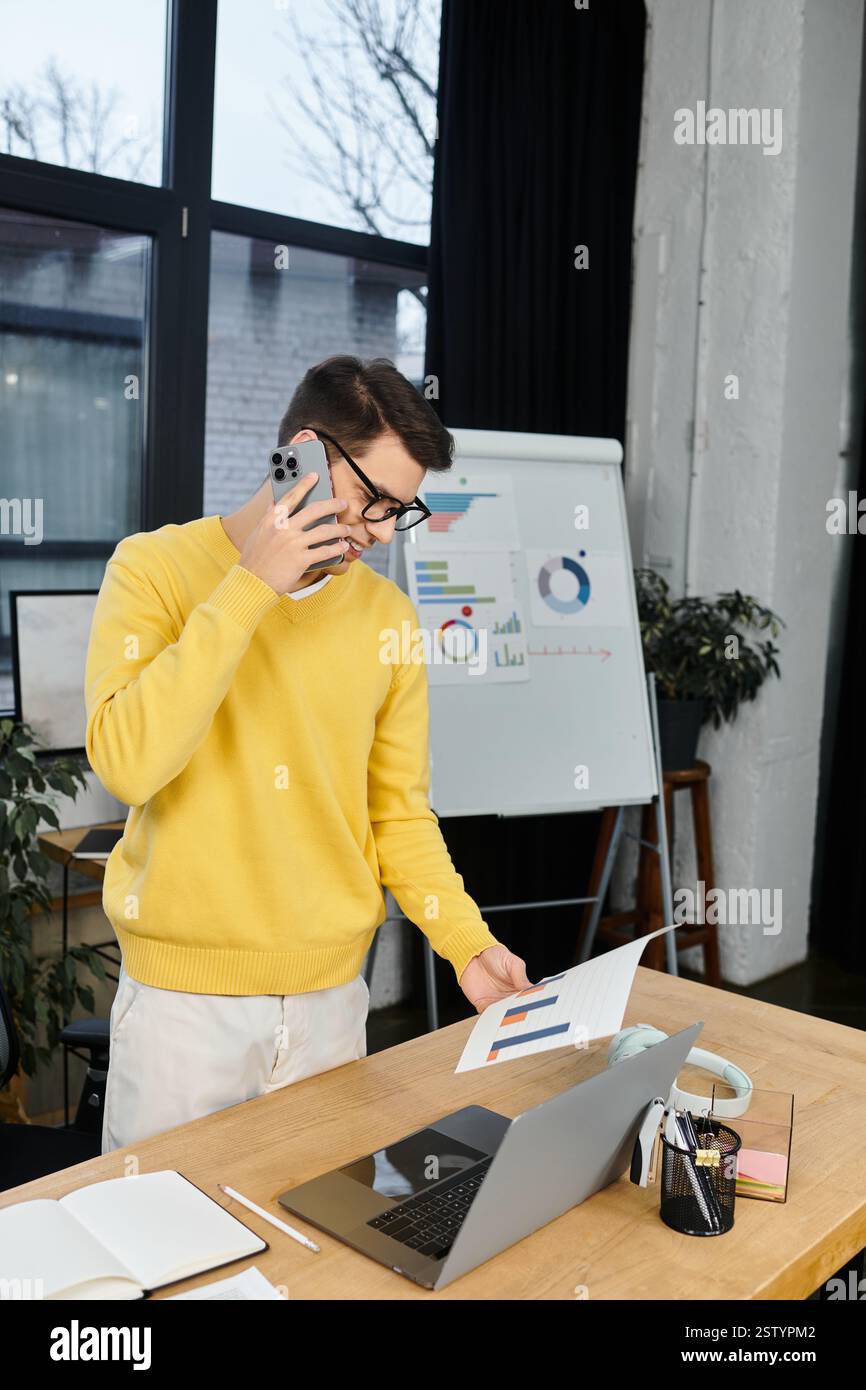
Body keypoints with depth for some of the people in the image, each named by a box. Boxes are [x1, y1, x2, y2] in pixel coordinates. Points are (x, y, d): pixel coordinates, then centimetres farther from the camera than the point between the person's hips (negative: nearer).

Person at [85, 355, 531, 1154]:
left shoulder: (386, 614, 2)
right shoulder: (157, 568, -7)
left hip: (333, 995, 3)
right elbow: (126, 762, -21)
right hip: (184, 994, -3)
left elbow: (399, 812, 7)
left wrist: (468, 943, -5)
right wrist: (253, 587, -21)